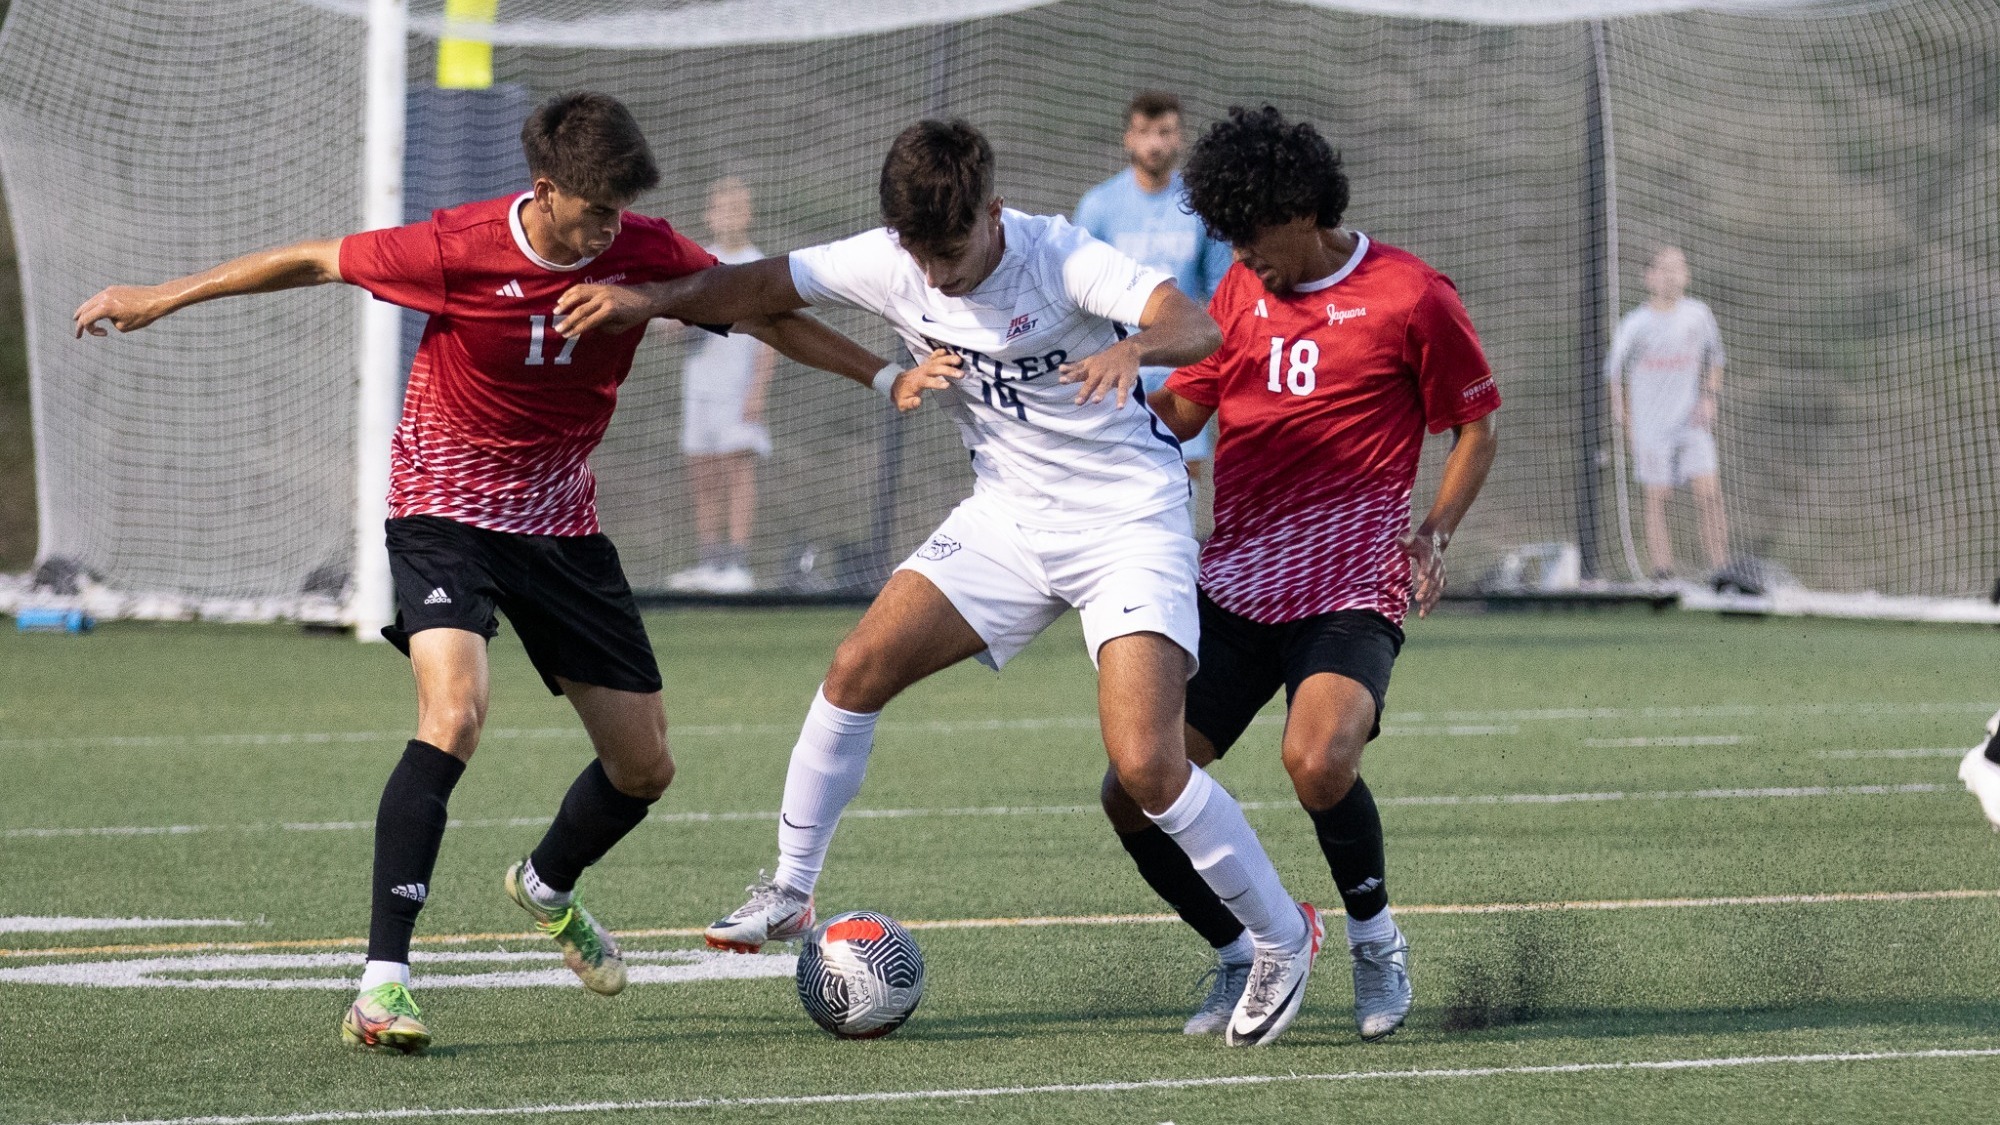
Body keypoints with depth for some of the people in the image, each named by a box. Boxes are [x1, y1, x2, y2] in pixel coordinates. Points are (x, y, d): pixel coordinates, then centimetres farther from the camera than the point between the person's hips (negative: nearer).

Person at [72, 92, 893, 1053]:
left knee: (644, 766, 7)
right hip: (446, 509, -5)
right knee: (454, 713, -30)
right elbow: (316, 261, -9)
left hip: (561, 521, 5)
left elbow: (762, 313, 2)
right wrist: (160, 299, -2)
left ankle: (548, 887, 41)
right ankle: (381, 981, -29)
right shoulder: (457, 252, -23)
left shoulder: (644, 252, -12)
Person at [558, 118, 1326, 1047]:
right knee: (860, 668, -8)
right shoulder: (890, 264, -7)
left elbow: (1195, 325, -35)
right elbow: (762, 287, 1)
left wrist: (1132, 349, -57)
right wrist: (654, 301, -17)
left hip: (1131, 523, -6)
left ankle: (1282, 938, 2)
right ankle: (788, 894, 8)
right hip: (1008, 514, 6)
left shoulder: (1057, 258, -23)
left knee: (1145, 765, -18)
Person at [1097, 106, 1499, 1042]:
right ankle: (1240, 960, 17)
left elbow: (1476, 431, 4)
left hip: (1350, 593, -6)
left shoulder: (1408, 295, -4)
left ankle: (1375, 940, -5)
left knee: (1318, 762, -33)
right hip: (1233, 588, 6)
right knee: (1134, 794, -6)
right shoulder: (1242, 290, 13)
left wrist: (1435, 529, -11)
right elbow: (1177, 411, 18)